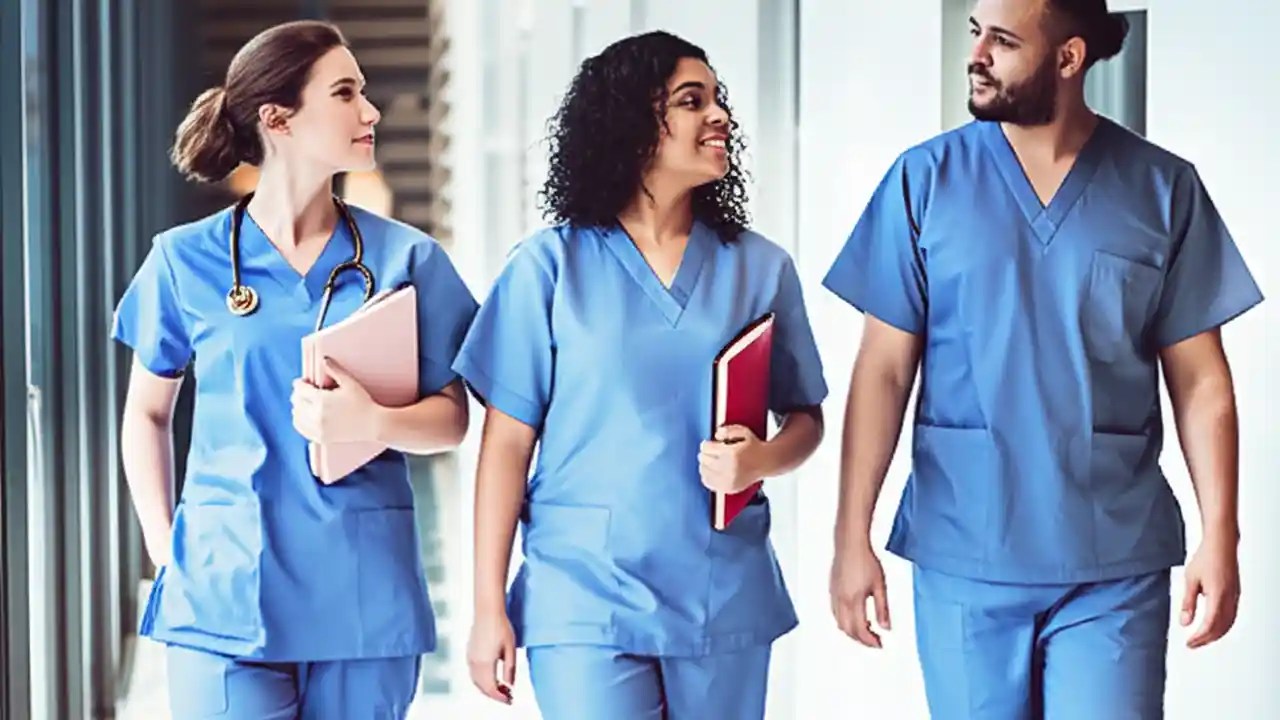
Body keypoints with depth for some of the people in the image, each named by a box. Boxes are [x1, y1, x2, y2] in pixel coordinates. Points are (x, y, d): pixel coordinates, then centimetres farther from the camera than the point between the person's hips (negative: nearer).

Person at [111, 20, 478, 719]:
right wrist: (164, 547, 3)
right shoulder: (186, 260, 2)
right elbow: (147, 414, 12)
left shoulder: (406, 258, 5)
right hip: (225, 593, -1)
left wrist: (372, 421, -15)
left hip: (365, 600, 2)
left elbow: (452, 419, 5)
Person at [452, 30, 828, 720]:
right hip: (585, 602, -3)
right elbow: (508, 441, -1)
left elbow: (805, 418, 13)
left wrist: (762, 458, -11)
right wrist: (489, 609, -3)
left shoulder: (760, 267, 6)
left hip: (725, 602, 3)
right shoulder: (549, 266, -1)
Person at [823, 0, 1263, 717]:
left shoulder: (1164, 188, 0)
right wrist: (853, 535, -3)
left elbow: (1200, 378, 3)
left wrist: (1221, 536, -3)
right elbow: (885, 367, 0)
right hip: (962, 557, 1)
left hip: (1115, 563, 0)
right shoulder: (926, 179, -1)